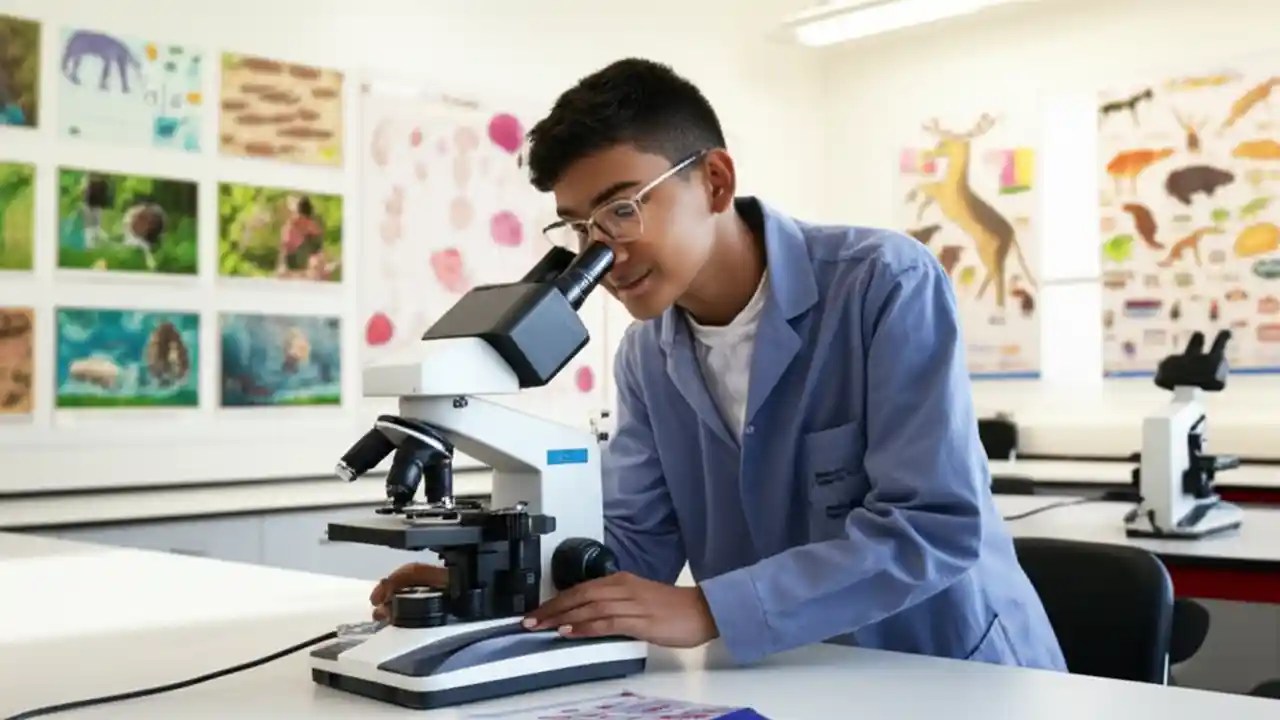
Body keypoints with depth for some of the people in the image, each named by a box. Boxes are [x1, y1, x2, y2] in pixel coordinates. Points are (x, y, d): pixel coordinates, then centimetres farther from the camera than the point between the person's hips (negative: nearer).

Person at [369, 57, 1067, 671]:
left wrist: (708, 611, -29)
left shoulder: (887, 285, -17)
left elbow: (934, 526, -23)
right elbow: (634, 543, 4)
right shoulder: (646, 355, 2)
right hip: (781, 680, 5)